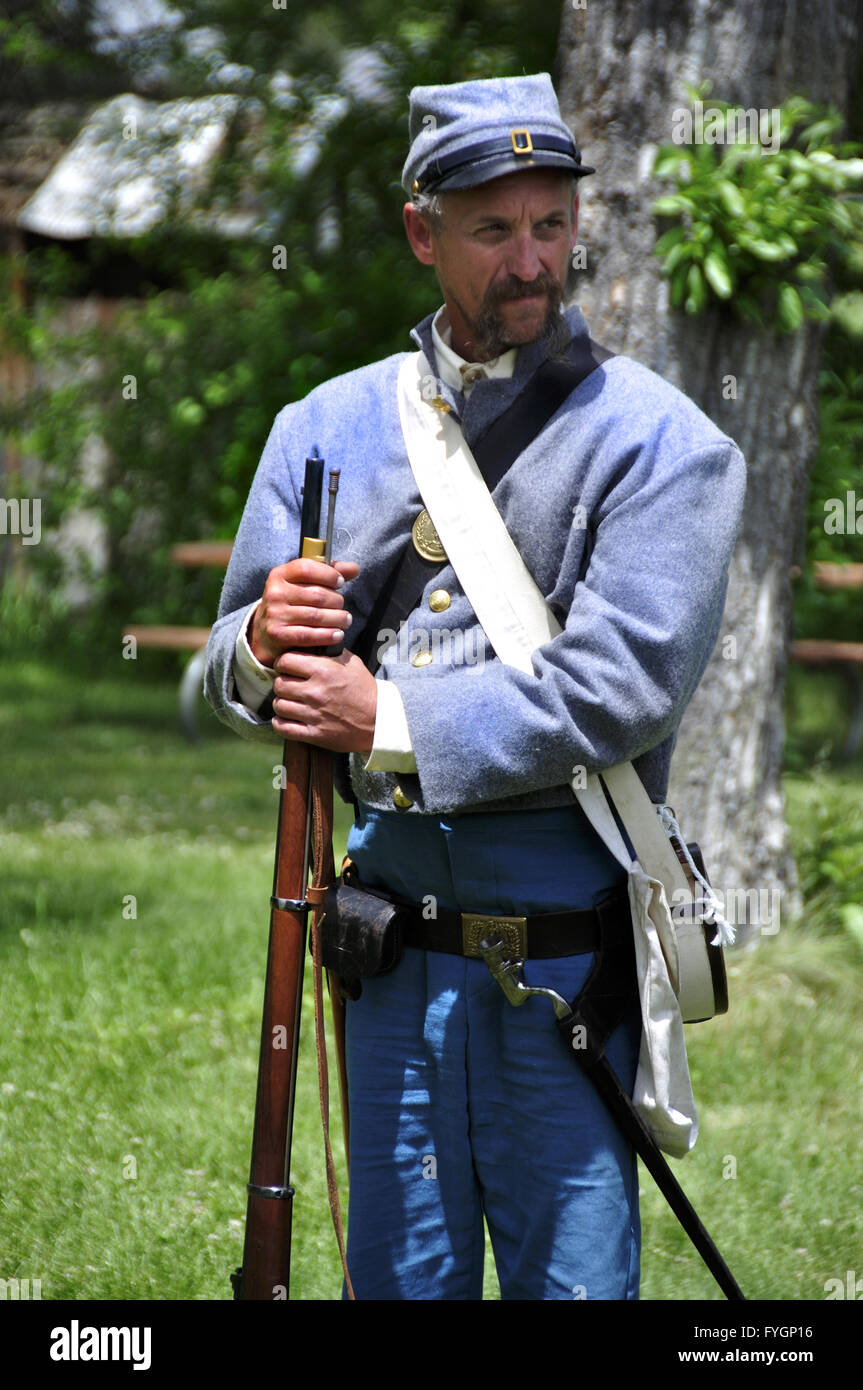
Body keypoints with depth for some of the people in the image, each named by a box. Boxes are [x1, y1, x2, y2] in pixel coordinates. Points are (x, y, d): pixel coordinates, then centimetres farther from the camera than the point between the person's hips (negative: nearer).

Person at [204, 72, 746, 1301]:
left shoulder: (660, 443, -5)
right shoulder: (330, 427, 10)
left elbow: (622, 686, -16)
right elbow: (232, 678, 11)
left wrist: (390, 721, -15)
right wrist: (262, 646, -13)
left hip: (564, 967, -4)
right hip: (389, 954, 4)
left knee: (574, 1277, 1)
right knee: (398, 1276, 12)